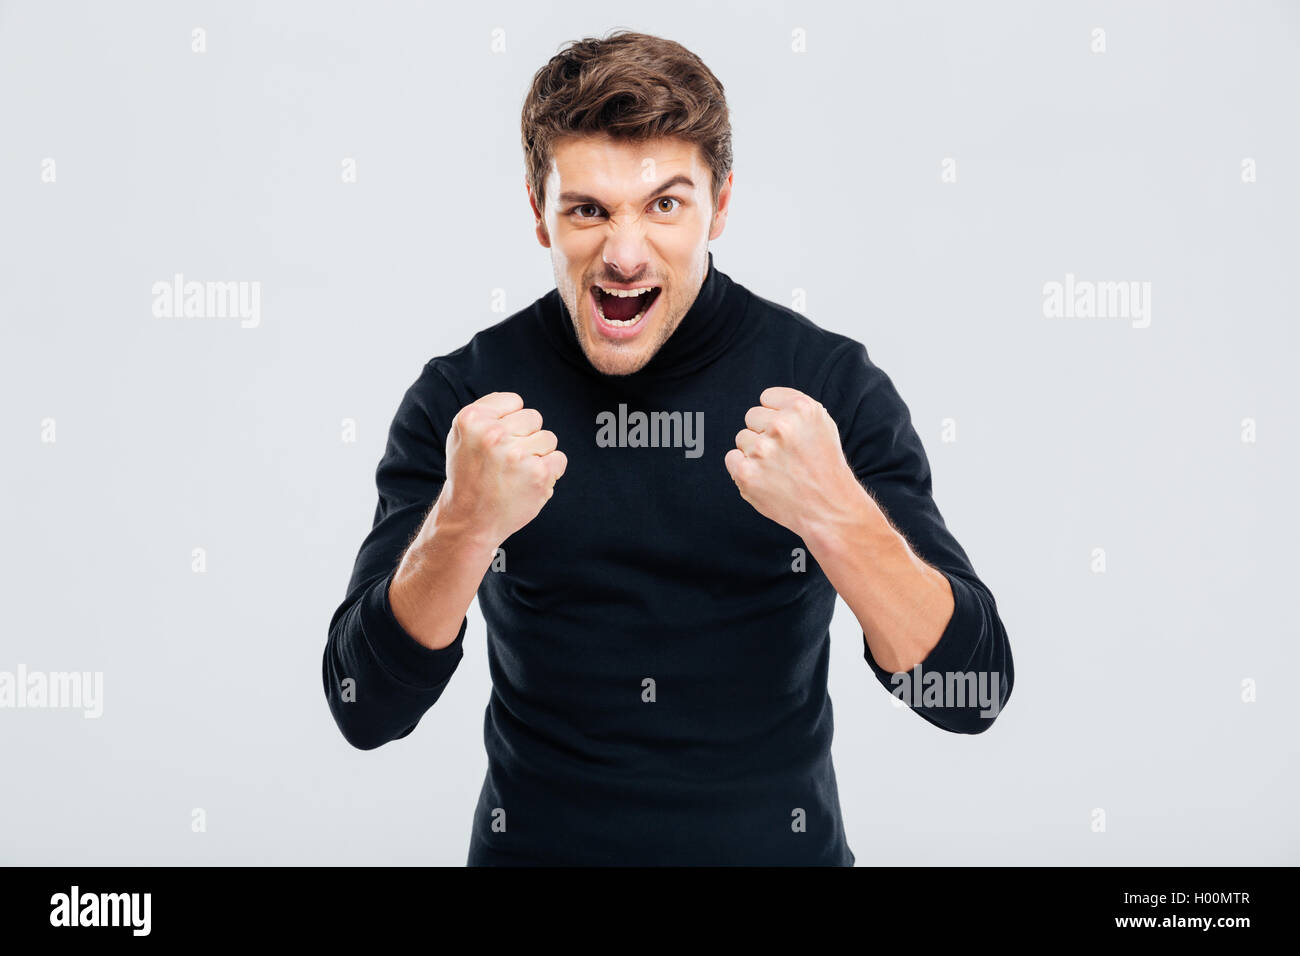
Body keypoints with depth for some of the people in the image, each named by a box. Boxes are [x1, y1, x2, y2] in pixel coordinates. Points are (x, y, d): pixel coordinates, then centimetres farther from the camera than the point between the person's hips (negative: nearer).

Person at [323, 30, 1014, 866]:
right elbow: (366, 711, -15)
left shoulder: (833, 384, -13)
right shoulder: (462, 397, -11)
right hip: (536, 843, 0)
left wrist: (834, 513, -33)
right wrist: (464, 525, -32)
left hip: (776, 844, 0)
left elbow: (974, 696, -17)